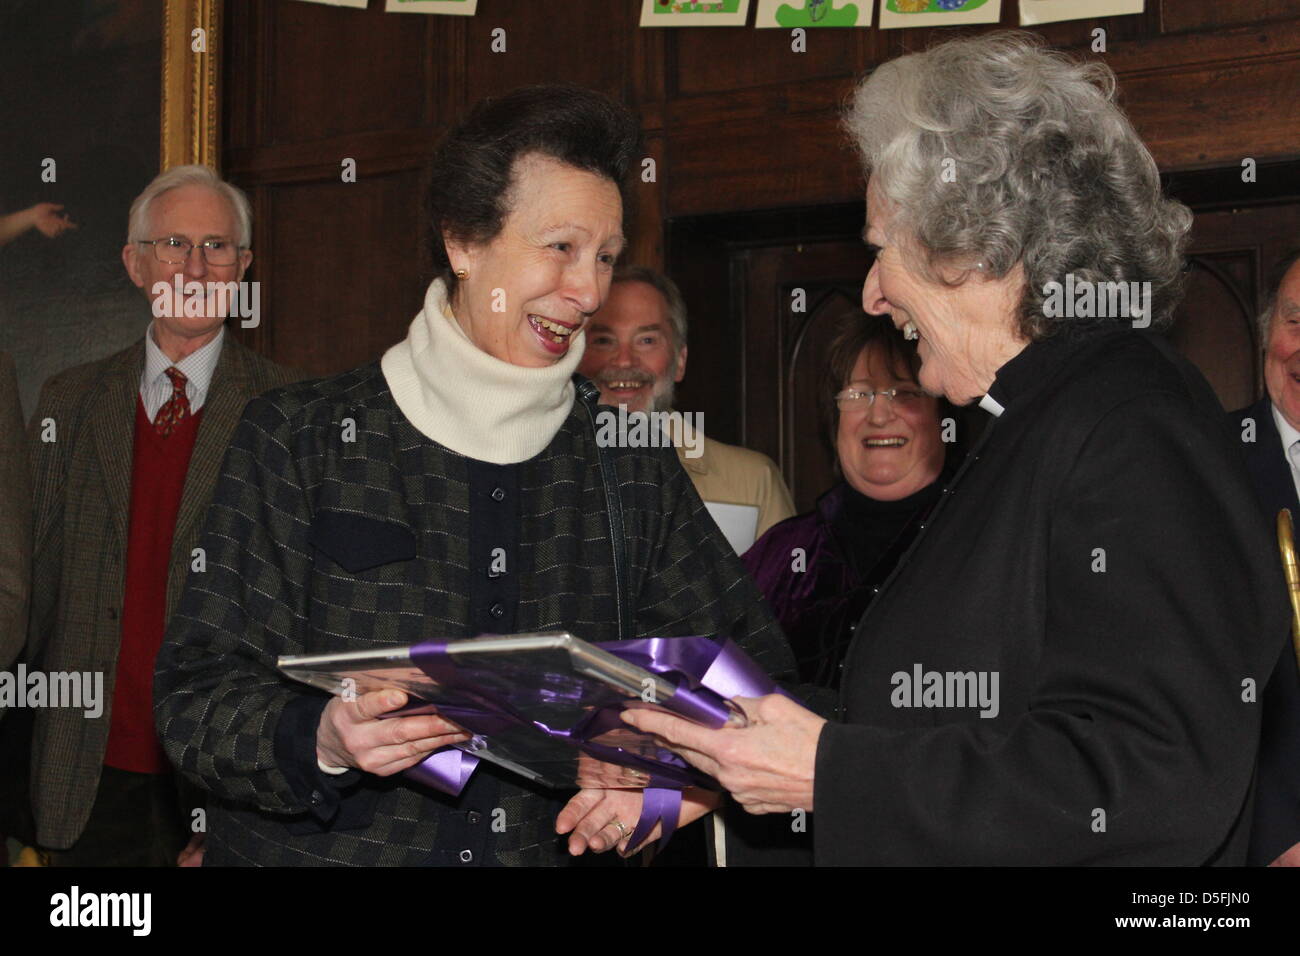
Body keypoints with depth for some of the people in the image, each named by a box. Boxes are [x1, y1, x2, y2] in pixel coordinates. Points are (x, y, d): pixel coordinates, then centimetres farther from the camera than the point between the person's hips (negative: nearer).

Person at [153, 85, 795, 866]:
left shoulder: (631, 467, 7)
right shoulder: (297, 442, 0)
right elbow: (198, 695, -2)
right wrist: (320, 740, -21)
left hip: (556, 848, 2)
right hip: (325, 851, -2)